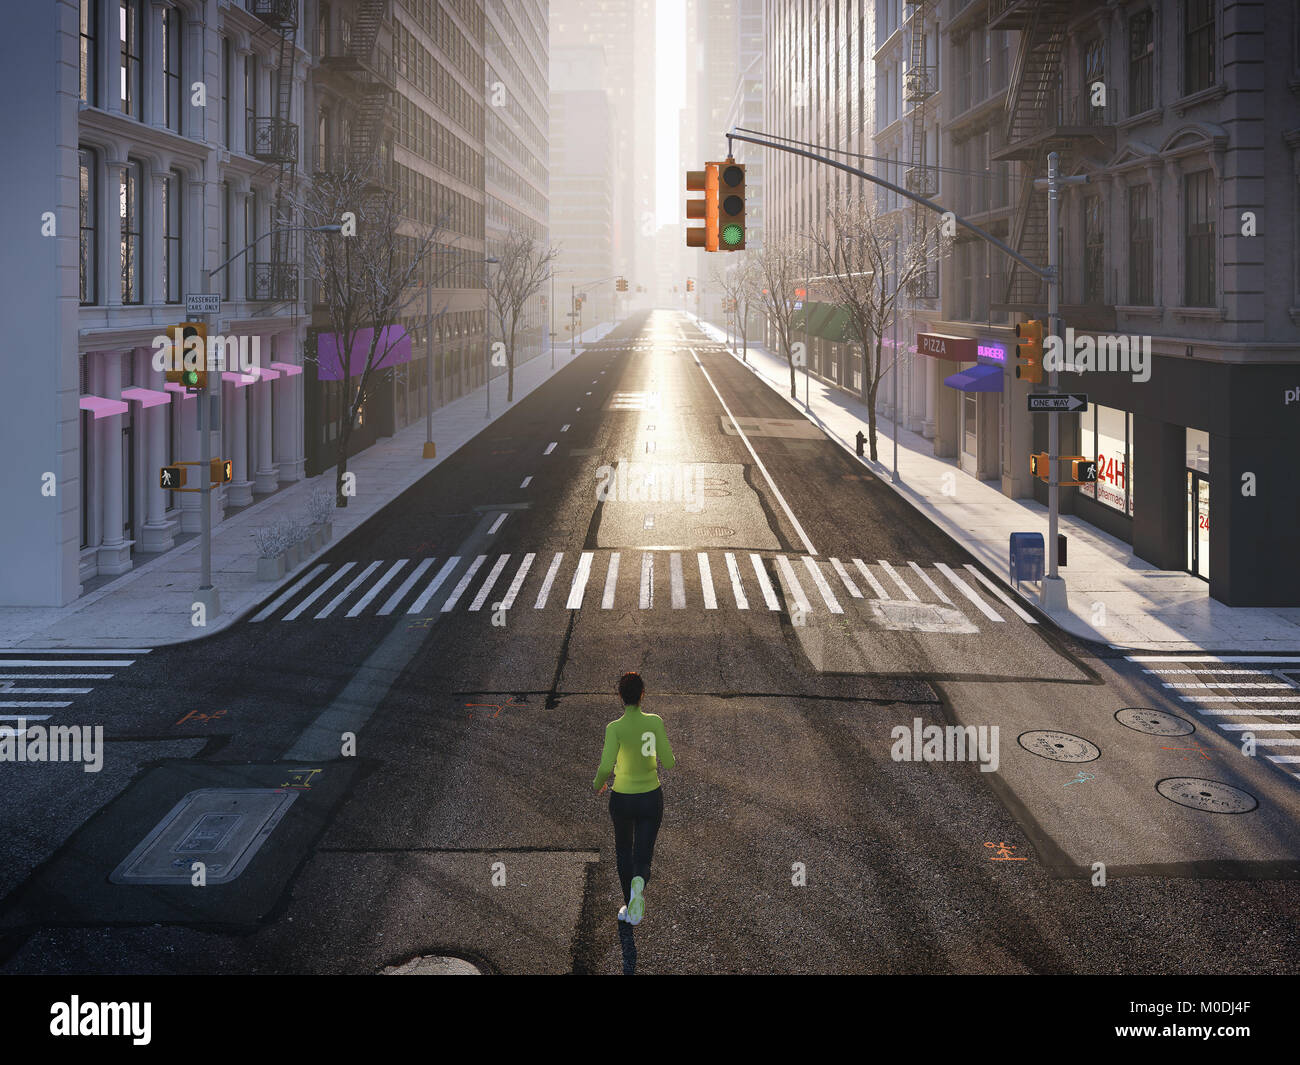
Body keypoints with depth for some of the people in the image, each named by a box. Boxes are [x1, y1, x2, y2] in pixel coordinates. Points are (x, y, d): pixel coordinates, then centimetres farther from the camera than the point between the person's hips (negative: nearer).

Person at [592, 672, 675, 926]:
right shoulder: (655, 722, -12)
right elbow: (669, 763, -13)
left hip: (622, 800, -1)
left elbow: (606, 768, -25)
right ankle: (639, 883, -27)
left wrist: (598, 783, -4)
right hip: (651, 799, 1)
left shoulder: (615, 728, -18)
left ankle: (629, 905, 31)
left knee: (624, 852, 26)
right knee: (642, 859, 7)